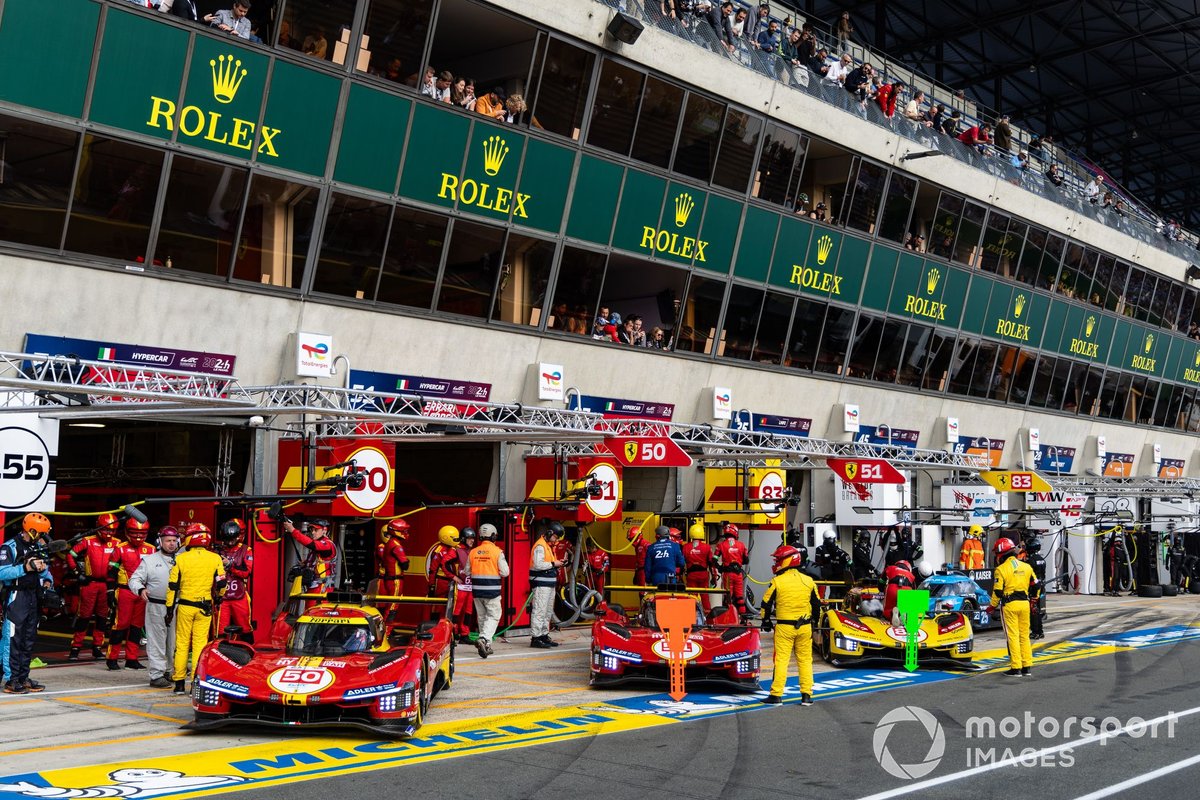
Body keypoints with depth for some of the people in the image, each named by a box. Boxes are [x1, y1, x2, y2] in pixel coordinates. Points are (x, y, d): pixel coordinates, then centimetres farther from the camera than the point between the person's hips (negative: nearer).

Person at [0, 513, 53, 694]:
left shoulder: (38, 547, 13)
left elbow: (45, 571, 20)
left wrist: (48, 580, 0)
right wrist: (25, 568, -29)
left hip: (34, 598, 8)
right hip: (16, 598, -8)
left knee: (29, 640, 11)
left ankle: (23, 678, 17)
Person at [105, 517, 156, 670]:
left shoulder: (151, 550, 10)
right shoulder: (120, 549, -1)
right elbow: (112, 572, -1)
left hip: (143, 593, 4)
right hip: (125, 591, -4)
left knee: (137, 625, 8)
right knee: (121, 624, -5)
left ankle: (131, 659, 15)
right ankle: (112, 658, 2)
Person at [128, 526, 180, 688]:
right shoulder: (150, 560, 4)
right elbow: (135, 579, 3)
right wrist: (141, 589, -17)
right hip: (156, 607, -4)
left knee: (173, 642, 9)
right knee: (156, 642, -4)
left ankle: (169, 671, 20)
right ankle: (156, 675, -2)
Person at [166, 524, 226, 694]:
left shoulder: (181, 559, -3)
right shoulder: (215, 559, -2)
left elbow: (173, 586, 0)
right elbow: (221, 585, 2)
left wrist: (170, 609, 7)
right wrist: (218, 597, 23)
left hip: (185, 606, 0)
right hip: (205, 608, 0)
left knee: (182, 643, 9)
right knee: (200, 644, 3)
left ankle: (179, 683, 12)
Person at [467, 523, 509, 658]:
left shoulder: (473, 552, 3)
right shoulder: (497, 552, -10)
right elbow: (504, 572, -10)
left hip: (477, 591, 4)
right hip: (492, 591, -4)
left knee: (482, 617, 15)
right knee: (493, 616, 2)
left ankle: (486, 645, 22)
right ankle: (483, 639, -20)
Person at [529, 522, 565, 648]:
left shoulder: (548, 545, 19)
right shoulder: (540, 546, -13)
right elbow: (538, 565, -23)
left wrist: (556, 563, 7)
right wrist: (553, 564, -16)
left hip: (549, 584, 10)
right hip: (541, 584, -10)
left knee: (548, 612, 15)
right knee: (539, 612, -10)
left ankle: (544, 635, 23)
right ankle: (535, 638, -10)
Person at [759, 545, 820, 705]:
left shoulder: (777, 581, -8)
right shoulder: (809, 581, 3)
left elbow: (766, 604, -4)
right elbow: (817, 605, 11)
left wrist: (766, 622, 11)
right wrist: (813, 622, 23)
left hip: (784, 627, -3)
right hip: (805, 626, 3)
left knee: (781, 660, 1)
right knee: (805, 660, 9)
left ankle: (776, 695, 1)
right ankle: (806, 695, 10)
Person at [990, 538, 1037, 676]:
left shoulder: (1001, 569, -9)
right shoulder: (1026, 567, 7)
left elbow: (998, 591, -10)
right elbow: (1035, 585, 11)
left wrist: (992, 606, 3)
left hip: (1009, 605, -5)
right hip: (1024, 604, 5)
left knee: (1013, 636, -1)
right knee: (1024, 636, 12)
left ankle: (1016, 667, -1)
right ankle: (1026, 667, 13)